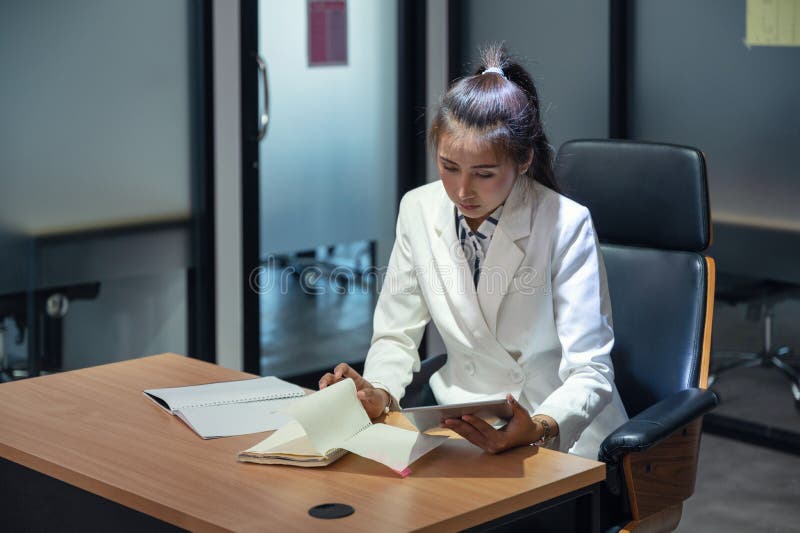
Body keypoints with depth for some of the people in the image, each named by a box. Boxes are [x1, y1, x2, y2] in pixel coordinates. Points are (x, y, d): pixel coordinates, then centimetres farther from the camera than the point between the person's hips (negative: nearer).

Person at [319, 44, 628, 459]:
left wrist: (538, 429, -35)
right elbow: (397, 336, 7)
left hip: (561, 436, -4)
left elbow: (589, 374, -15)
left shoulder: (567, 226, -13)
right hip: (462, 427, 4)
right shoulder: (418, 210, 1)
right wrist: (379, 393, -14)